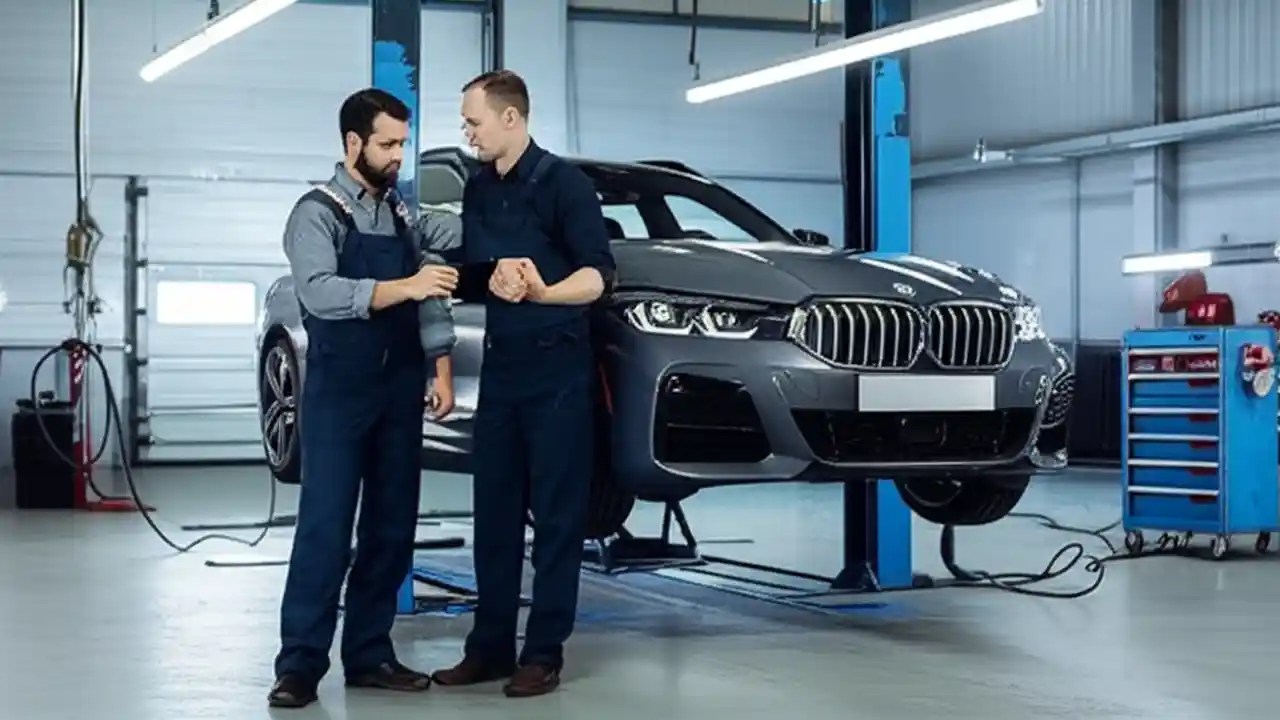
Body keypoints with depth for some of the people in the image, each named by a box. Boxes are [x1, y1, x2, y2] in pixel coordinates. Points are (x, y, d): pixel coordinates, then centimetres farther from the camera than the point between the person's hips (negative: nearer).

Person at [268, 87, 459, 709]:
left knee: (391, 529, 7)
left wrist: (441, 373, 2)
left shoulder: (404, 218, 13)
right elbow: (320, 293, -23)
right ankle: (301, 663, -4)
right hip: (338, 394, -6)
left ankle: (369, 654, 15)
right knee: (325, 528, -8)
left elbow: (430, 302, 13)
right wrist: (405, 287, -31)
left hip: (401, 394, 6)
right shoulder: (317, 213, -6)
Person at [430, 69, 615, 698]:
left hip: (558, 367, -6)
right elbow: (471, 274, 15)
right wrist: (494, 279, -8)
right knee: (494, 512, 7)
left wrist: (542, 292, -35)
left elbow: (597, 274, -15)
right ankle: (490, 646, 13)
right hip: (500, 364, 7)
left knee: (556, 514, -2)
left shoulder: (563, 183, -8)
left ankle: (544, 652, 1)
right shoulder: (478, 190, 12)